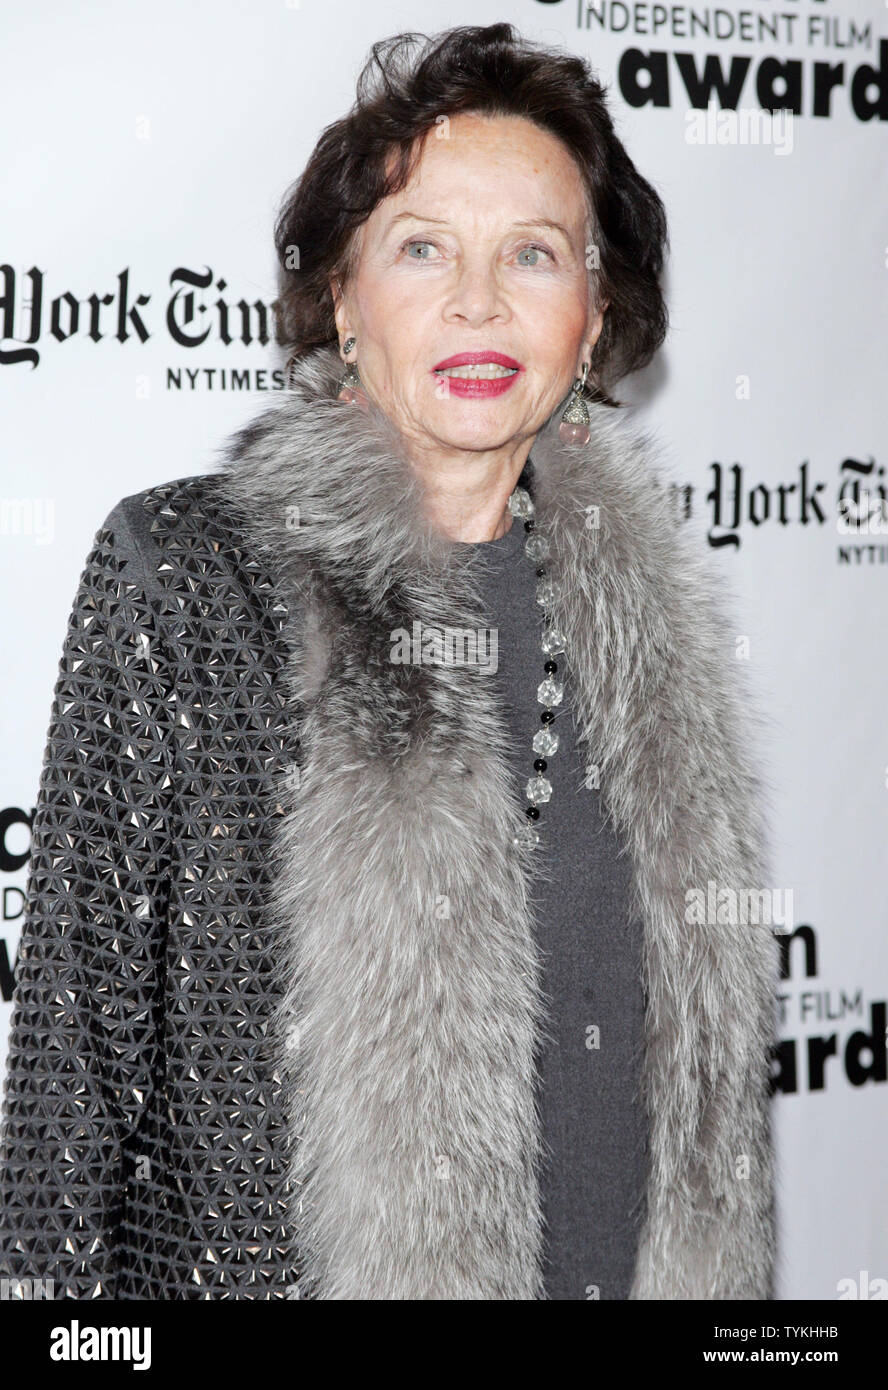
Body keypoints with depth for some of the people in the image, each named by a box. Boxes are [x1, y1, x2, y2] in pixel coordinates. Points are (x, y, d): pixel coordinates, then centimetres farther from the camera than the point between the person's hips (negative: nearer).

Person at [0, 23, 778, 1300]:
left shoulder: (636, 593, 3)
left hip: (627, 1261, 4)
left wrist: (706, 1266, 12)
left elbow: (697, 1023, 11)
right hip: (266, 1263, -4)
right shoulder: (185, 573, -11)